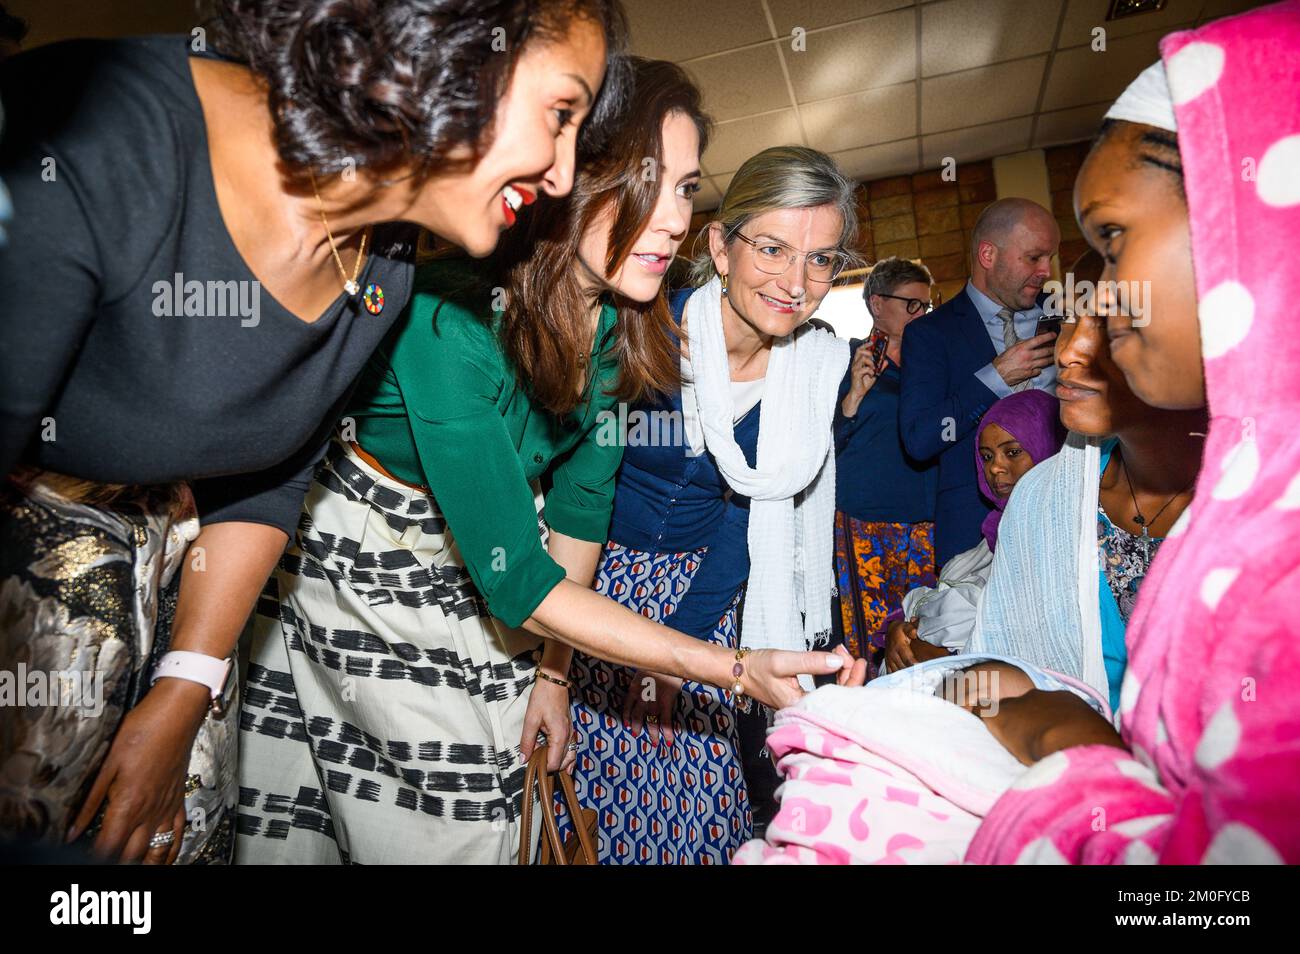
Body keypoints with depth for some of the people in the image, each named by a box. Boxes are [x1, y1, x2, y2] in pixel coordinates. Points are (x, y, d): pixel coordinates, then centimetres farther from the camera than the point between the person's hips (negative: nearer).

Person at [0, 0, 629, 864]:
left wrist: (184, 694, 0)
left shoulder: (384, 269, -9)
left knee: (184, 837, 9)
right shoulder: (97, 151, -29)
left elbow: (265, 481, 0)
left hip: (167, 551, 5)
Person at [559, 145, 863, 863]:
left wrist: (680, 645, -10)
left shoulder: (821, 365, -10)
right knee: (586, 769, 6)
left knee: (694, 792, 6)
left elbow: (752, 504, -5)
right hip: (593, 575, -2)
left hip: (701, 585, 3)